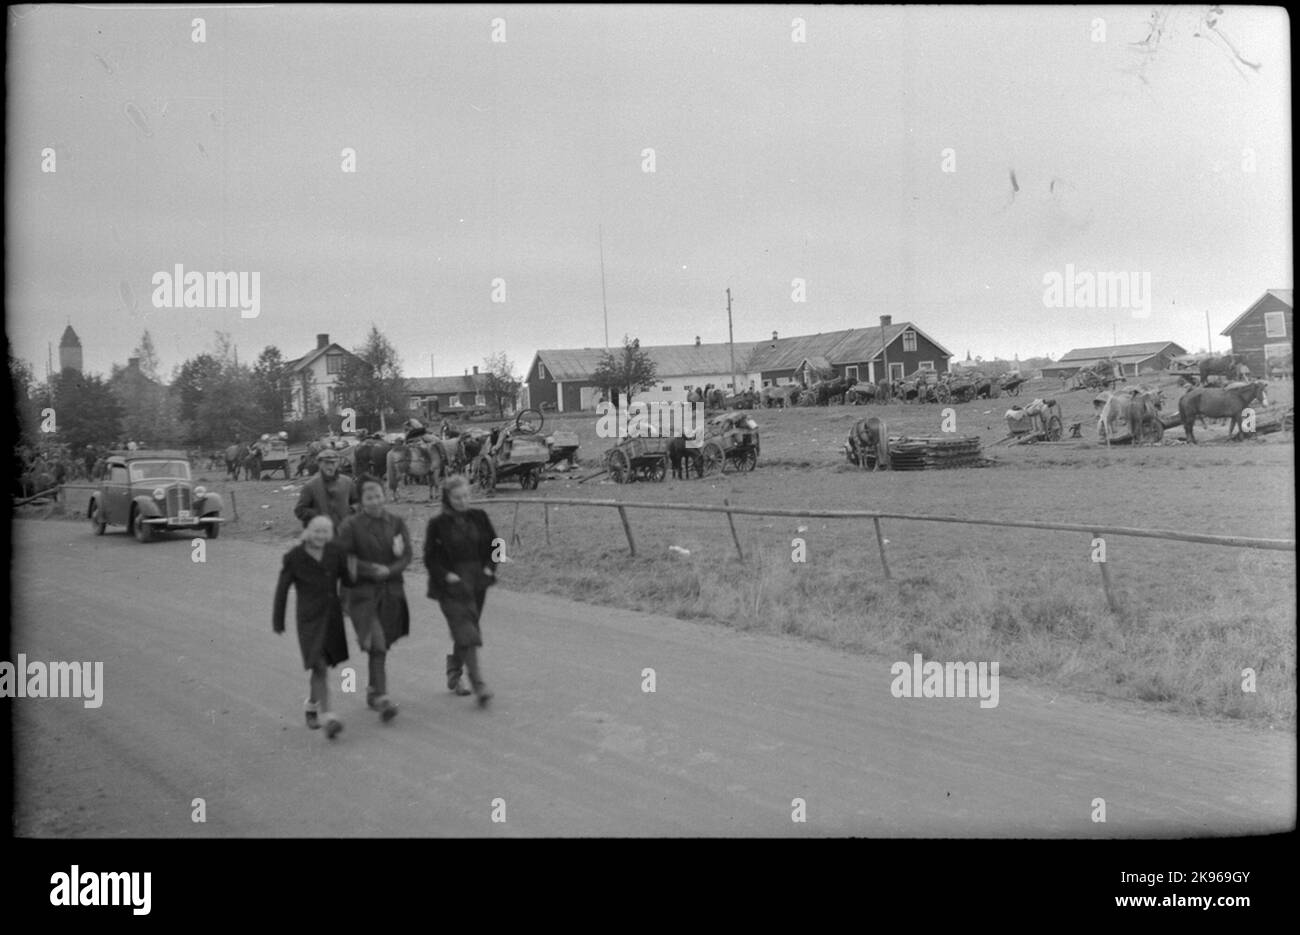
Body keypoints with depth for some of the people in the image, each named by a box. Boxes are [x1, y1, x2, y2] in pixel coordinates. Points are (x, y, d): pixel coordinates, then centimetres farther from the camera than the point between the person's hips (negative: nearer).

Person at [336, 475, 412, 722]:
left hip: (391, 592, 4)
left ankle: (372, 690, 32)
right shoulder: (350, 526, -3)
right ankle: (381, 699, -15)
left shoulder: (397, 523, 6)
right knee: (376, 645, -14)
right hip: (363, 593, -4)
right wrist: (372, 570, -16)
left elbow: (406, 557, 1)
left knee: (382, 646, 12)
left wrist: (387, 571, -16)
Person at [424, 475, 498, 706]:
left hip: (476, 583, 4)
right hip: (452, 586, -4)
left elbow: (494, 544, 13)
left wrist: (489, 568, -1)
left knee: (464, 632, 15)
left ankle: (453, 674, 35)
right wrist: (446, 575, -15)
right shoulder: (438, 524, -6)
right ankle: (479, 685, -16)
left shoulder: (479, 517, 4)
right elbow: (430, 557, -3)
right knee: (467, 633, -13)